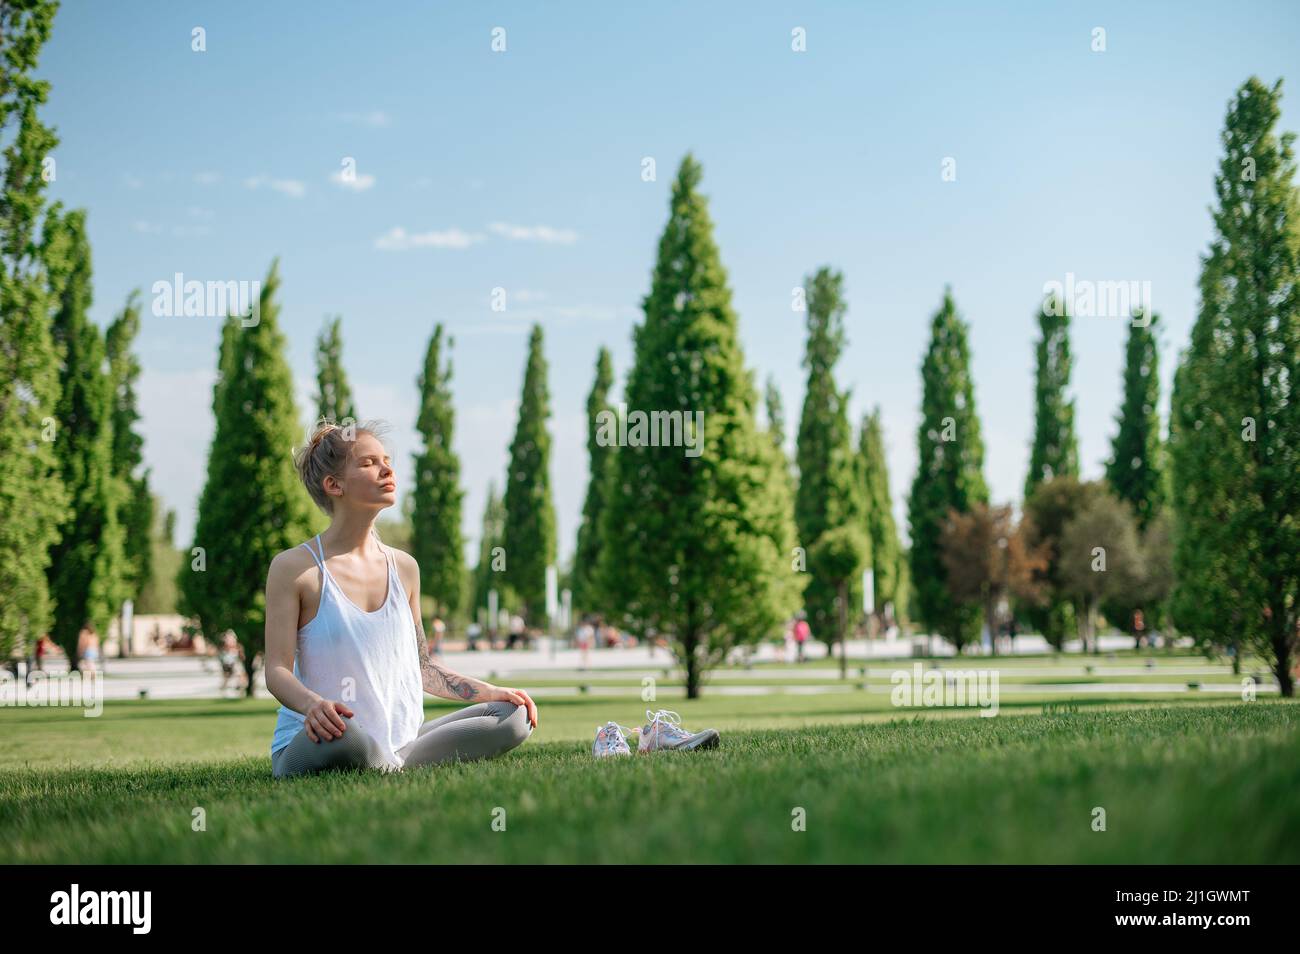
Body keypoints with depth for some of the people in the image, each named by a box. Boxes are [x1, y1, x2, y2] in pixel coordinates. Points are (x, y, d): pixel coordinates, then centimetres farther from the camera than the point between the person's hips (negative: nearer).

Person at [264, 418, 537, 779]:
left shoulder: (403, 567, 12)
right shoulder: (293, 567, -5)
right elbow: (277, 669, -10)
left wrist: (490, 692, 12)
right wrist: (313, 704, -32)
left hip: (398, 744, 6)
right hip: (312, 748, -6)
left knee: (513, 717, -6)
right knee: (337, 732, -42)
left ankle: (393, 769, -14)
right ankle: (405, 774, -13)